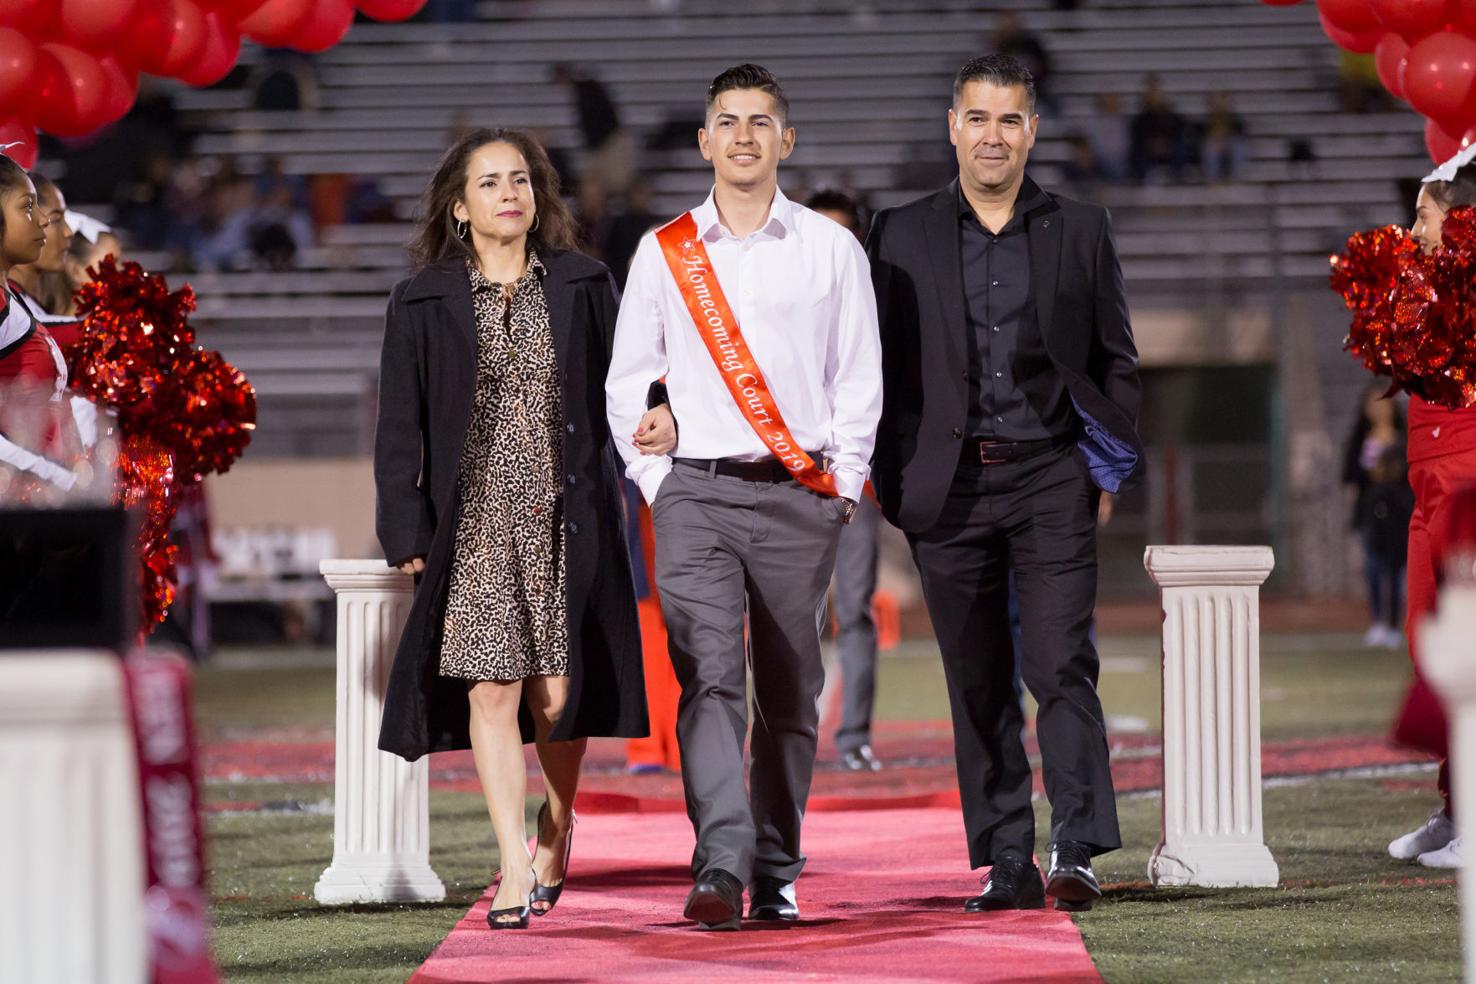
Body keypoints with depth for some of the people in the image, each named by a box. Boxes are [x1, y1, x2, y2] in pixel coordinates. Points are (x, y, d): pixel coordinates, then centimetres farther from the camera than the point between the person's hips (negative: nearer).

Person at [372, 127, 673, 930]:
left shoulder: (582, 286, 7)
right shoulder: (423, 303, 5)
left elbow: (617, 397, 9)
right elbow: (400, 428, 4)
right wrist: (407, 532, -3)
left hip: (565, 519, 1)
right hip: (474, 523, -1)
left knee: (557, 691, 3)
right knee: (491, 690, -8)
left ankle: (557, 823, 30)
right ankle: (516, 867, -7)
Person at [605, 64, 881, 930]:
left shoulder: (831, 249, 7)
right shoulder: (663, 252, 9)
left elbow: (859, 379, 8)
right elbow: (628, 381, 12)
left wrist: (842, 486, 0)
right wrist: (655, 482, 3)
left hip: (799, 498, 1)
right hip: (697, 493, 0)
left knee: (790, 692, 4)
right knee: (709, 678, -15)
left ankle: (777, 874, 13)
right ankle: (722, 865, -26)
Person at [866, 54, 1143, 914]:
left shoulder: (1082, 231, 8)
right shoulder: (903, 236, 8)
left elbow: (1117, 360, 11)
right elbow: (882, 367, 8)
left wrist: (1112, 468, 1)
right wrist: (891, 481, 1)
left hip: (1052, 476, -1)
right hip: (951, 486, 1)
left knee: (1063, 665, -12)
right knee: (979, 688, 4)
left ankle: (1078, 852, -14)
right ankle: (1005, 867, 8)